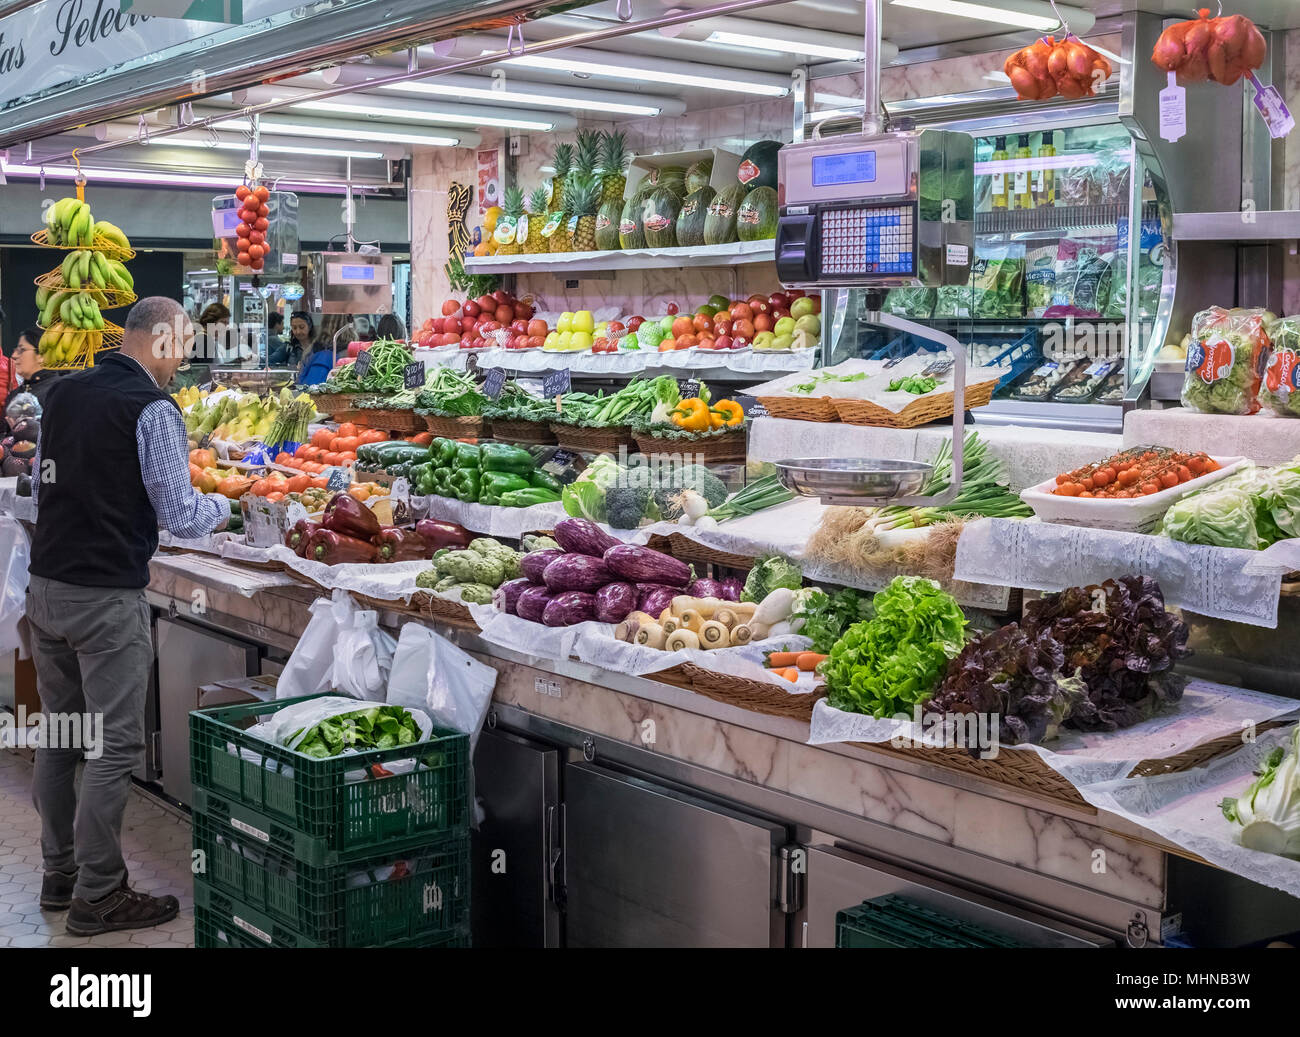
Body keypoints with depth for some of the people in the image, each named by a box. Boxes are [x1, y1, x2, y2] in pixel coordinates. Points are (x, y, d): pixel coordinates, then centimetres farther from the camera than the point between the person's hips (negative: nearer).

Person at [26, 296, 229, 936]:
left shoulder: (62, 393, 10)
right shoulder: (152, 408, -12)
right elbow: (180, 516, -12)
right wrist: (222, 508, 7)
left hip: (45, 587, 8)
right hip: (107, 599, -8)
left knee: (59, 739, 16)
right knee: (114, 749, 0)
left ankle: (59, 876, 26)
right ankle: (98, 897, 7)